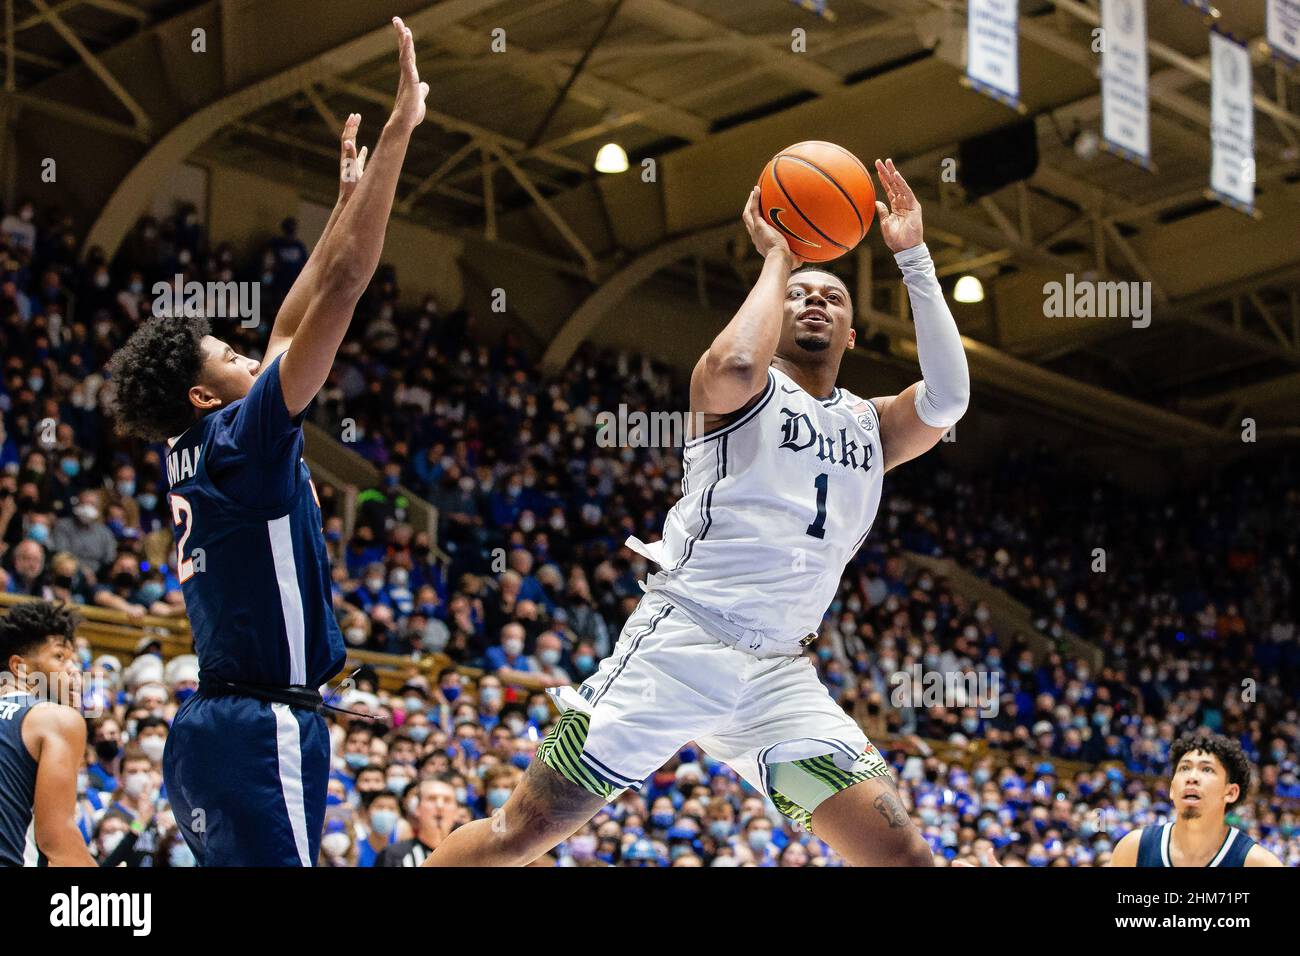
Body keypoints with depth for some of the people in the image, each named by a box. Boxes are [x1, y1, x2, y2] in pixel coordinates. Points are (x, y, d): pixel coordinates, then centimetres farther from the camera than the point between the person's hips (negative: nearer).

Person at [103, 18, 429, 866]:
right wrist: (399, 131, -12)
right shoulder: (241, 438, -9)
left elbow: (292, 327, 25)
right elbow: (342, 287, -13)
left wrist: (346, 202, 31)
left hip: (210, 726, 10)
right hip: (264, 727, -10)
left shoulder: (198, 450, 14)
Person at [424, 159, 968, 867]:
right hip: (681, 640, -5)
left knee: (904, 858, -9)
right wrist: (776, 258, -6)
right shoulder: (742, 390, 4)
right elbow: (735, 366, -22)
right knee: (522, 833, -5)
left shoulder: (871, 426, 19)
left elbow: (947, 398, -1)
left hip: (779, 675, 5)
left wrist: (912, 257, -1)